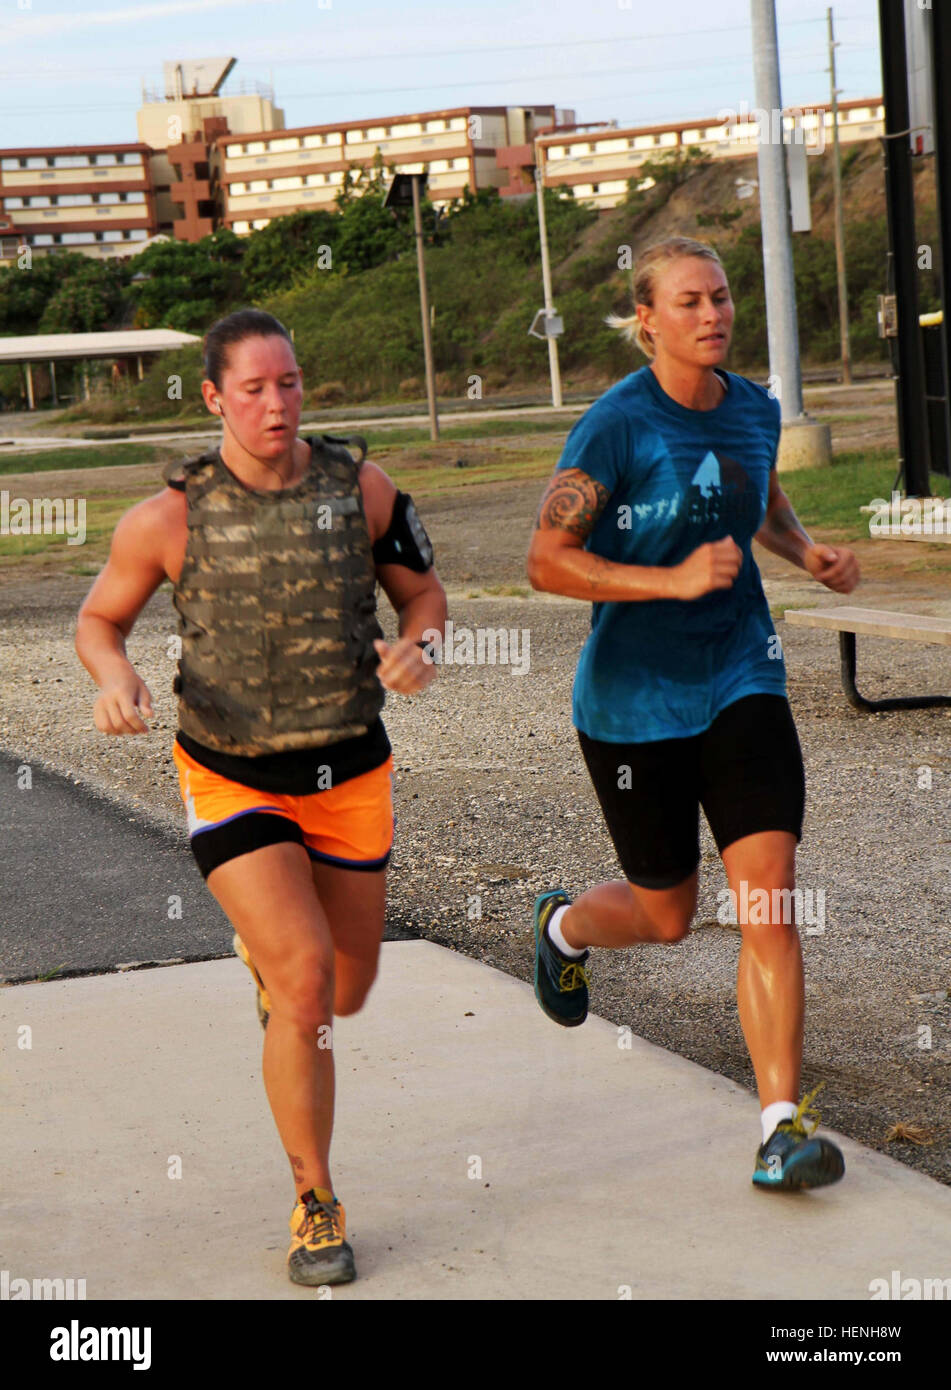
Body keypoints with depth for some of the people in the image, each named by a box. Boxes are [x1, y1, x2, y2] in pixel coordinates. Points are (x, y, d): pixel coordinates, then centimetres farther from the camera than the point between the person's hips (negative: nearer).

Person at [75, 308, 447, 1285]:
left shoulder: (362, 490, -7)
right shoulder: (172, 516, -12)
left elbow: (423, 591, 7)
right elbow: (99, 620, 2)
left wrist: (418, 646, -16)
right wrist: (116, 680, -20)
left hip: (349, 774, 3)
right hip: (233, 780, -3)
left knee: (345, 993, 16)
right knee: (304, 981, -19)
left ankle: (268, 950, 55)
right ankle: (317, 1210, -3)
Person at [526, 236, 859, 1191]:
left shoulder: (754, 409, 4)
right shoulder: (617, 424, -14)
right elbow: (547, 561, -16)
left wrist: (808, 551, 4)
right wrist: (674, 580, -26)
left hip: (741, 683, 4)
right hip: (634, 699, -4)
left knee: (768, 898, -11)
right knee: (667, 916, 11)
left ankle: (783, 1128, -8)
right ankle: (562, 924, 46)